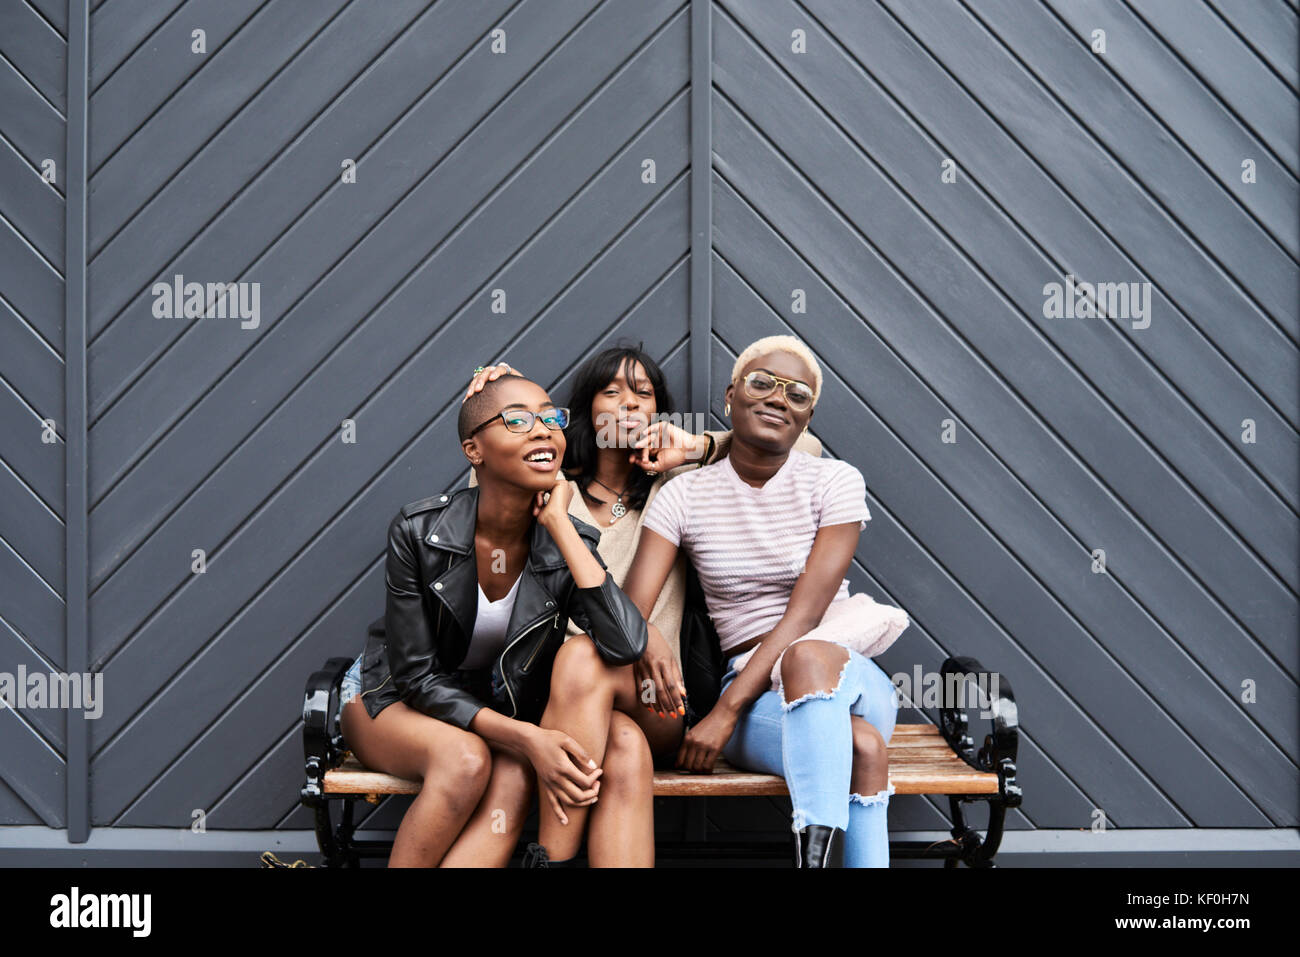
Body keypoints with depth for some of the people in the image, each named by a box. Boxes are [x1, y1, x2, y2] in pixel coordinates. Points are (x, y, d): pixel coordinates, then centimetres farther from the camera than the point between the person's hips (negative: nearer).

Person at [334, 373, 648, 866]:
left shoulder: (570, 542, -13)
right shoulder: (418, 530, -21)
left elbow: (625, 645, -30)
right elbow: (417, 674, -19)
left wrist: (559, 523, -28)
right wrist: (526, 739, -31)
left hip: (497, 709, 3)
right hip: (392, 698, -2)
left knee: (511, 778, -32)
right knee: (467, 758, -35)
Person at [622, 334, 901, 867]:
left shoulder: (835, 482, -2)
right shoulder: (685, 496, 3)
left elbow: (805, 612, -12)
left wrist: (725, 711, -21)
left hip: (850, 681, 0)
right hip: (755, 698, 0)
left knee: (807, 658, -38)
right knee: (861, 746, -35)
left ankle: (816, 851, -44)